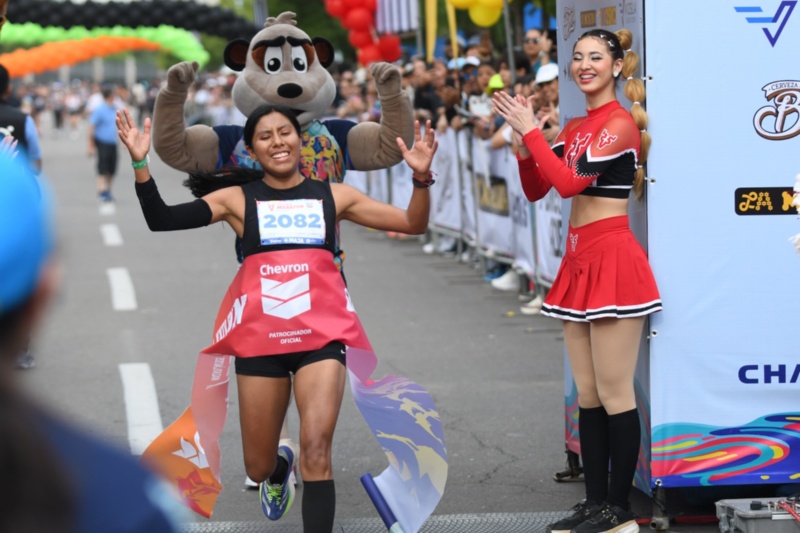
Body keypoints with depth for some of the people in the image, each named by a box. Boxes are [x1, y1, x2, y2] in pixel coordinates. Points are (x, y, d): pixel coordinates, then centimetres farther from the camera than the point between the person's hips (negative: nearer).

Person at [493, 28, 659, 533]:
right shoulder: (575, 128, 15)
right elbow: (536, 190, 15)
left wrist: (531, 131, -13)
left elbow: (570, 183, -19)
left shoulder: (620, 123, -10)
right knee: (588, 395, 11)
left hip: (612, 260, -9)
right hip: (580, 262, 9)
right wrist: (524, 141, 1)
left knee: (615, 395, -5)